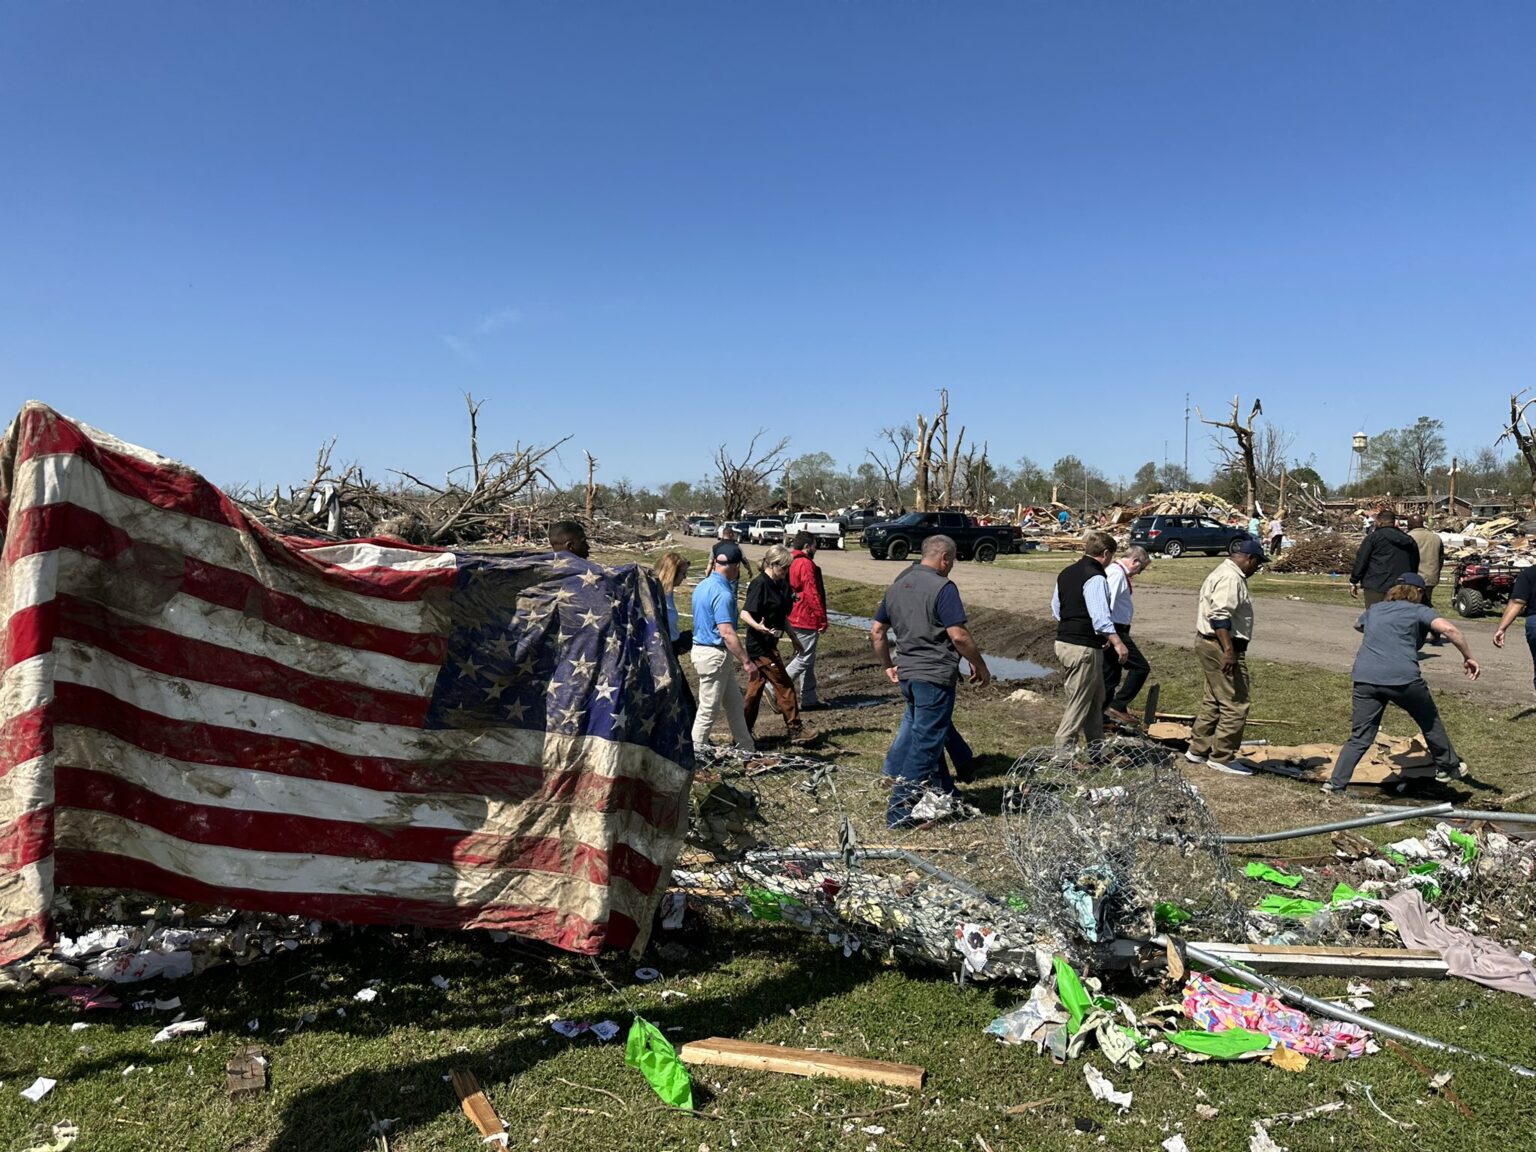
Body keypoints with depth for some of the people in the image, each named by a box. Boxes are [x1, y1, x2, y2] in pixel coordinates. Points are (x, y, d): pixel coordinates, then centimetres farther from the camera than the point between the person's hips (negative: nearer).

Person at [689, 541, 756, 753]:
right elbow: (727, 633, -27)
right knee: (709, 709, 1)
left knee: (735, 703, 18)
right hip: (714, 654, -10)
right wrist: (746, 661, -22)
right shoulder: (722, 593, -21)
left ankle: (746, 749, 27)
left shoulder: (703, 586, 8)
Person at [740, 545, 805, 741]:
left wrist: (793, 638, 24)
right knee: (784, 686, -4)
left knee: (755, 688, 12)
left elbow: (782, 616, 22)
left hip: (768, 644, 9)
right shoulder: (760, 585, -17)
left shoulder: (779, 585, 11)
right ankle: (795, 730, 5)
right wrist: (758, 626, -41)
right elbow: (745, 613, -23)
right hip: (760, 644, -9)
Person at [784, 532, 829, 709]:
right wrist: (822, 618, -14)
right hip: (807, 619, -10)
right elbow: (812, 594, -19)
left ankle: (809, 698, 19)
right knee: (804, 659, -6)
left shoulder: (793, 564, 14)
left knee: (808, 659, 14)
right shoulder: (807, 564, -15)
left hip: (795, 619, 10)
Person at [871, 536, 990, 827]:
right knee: (926, 741, 0)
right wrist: (980, 666, -6)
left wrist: (887, 666, 24)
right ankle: (900, 809, 3)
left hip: (906, 673, 8)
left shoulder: (897, 586, 10)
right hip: (936, 674, -8)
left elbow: (876, 632, 13)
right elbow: (958, 635, -19)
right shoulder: (942, 588, -13)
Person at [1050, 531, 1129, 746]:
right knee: (1078, 705, -3)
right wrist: (1117, 643, -22)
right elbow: (1100, 616, -25)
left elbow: (1056, 608, 19)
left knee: (1096, 699, 22)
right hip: (1084, 648, -10)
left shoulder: (1066, 573, 12)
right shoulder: (1095, 578, -17)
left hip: (1064, 641, 10)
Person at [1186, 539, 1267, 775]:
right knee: (1236, 705, -5)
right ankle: (1222, 757, 1)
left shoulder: (1224, 572, 18)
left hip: (1209, 644, 11)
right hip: (1221, 647, -11)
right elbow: (1220, 616, -27)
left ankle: (1198, 750, 25)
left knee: (1213, 701, 18)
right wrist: (1229, 650, -29)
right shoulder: (1231, 578, -16)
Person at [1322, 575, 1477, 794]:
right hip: (1402, 678, -3)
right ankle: (1448, 766, 42)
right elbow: (1448, 628, -7)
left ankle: (1335, 785, -8)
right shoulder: (1419, 611, 11)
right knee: (1430, 722, 25)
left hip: (1364, 677, 3)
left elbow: (1358, 625, 48)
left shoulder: (1374, 610, 25)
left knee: (1359, 738, 5)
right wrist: (1468, 657, -1)